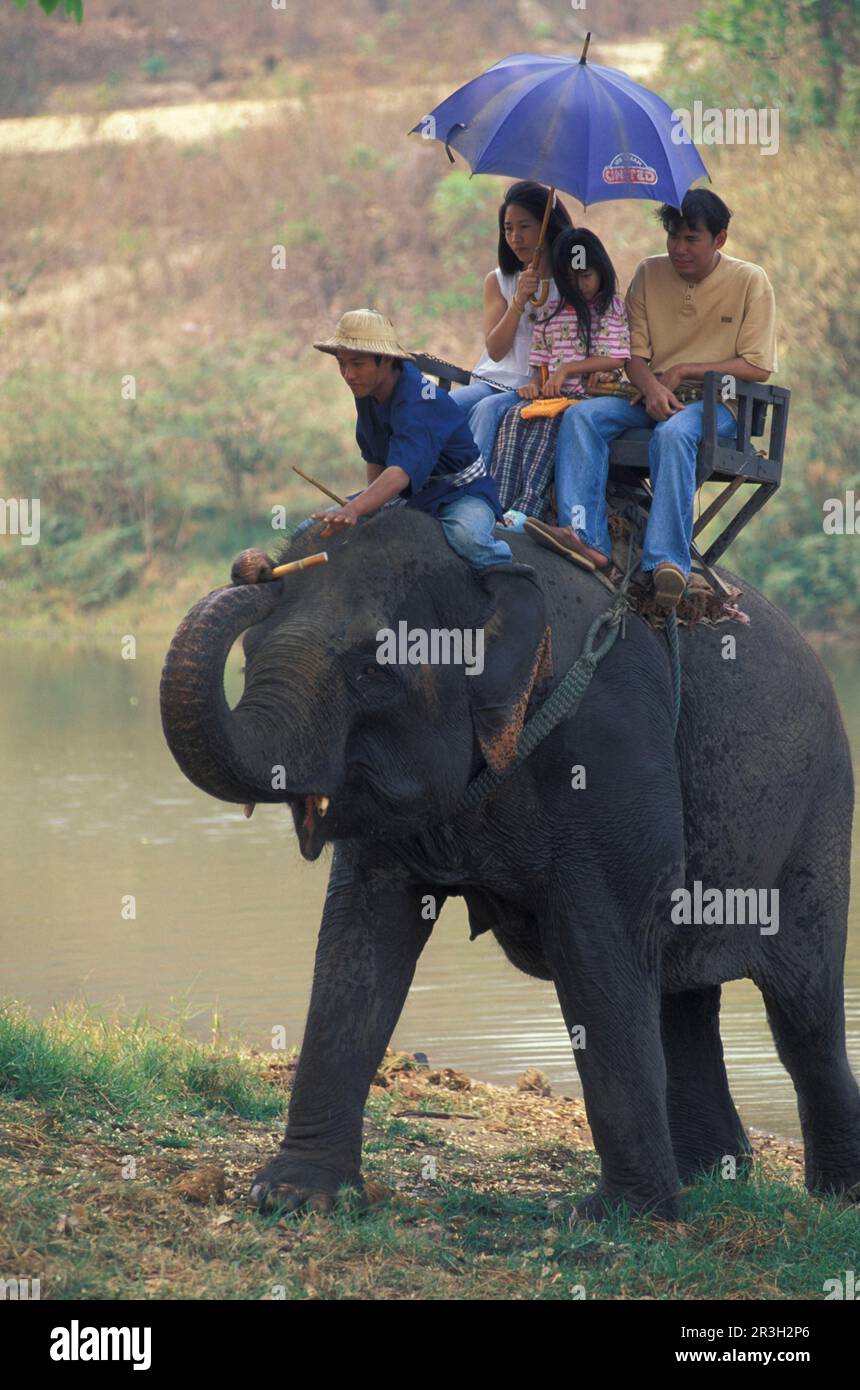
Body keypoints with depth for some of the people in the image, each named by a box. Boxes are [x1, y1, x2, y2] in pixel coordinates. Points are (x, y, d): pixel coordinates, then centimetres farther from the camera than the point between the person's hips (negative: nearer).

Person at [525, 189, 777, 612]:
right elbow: (633, 351, 6)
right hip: (653, 398, 5)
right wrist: (651, 387, -17)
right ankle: (586, 537, -36)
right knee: (581, 416, -23)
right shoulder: (650, 273, 10)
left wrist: (682, 371, -10)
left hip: (714, 402, -5)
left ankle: (667, 560, -48)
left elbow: (757, 367, -6)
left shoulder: (749, 281, -1)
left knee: (674, 433, -39)